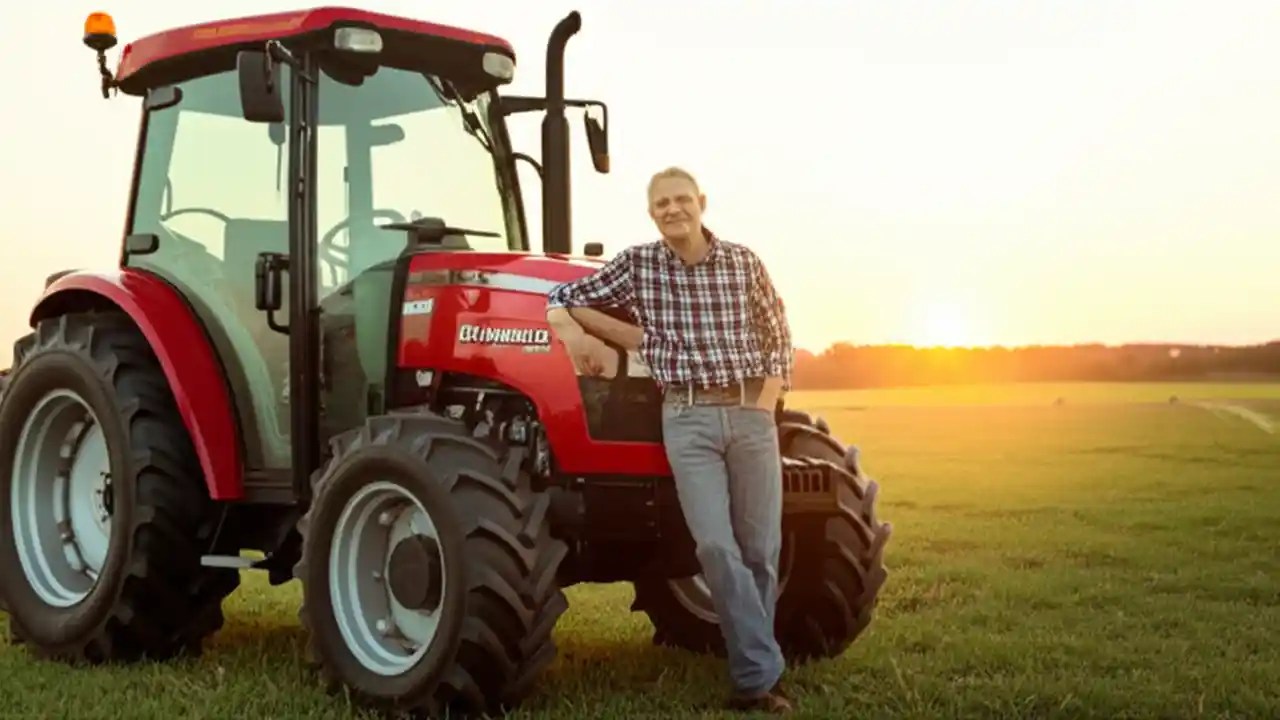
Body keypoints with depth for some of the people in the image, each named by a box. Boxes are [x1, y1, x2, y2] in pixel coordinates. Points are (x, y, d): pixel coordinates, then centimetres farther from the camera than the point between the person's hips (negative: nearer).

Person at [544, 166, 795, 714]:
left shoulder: (743, 262, 5)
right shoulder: (638, 264, 3)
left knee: (760, 548, 2)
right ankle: (763, 674, -9)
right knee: (717, 547, -14)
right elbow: (561, 298, 9)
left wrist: (767, 403, 1)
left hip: (751, 413, 2)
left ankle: (752, 675, 15)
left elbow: (778, 338, 13)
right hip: (687, 418, -1)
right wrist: (573, 334, -11)